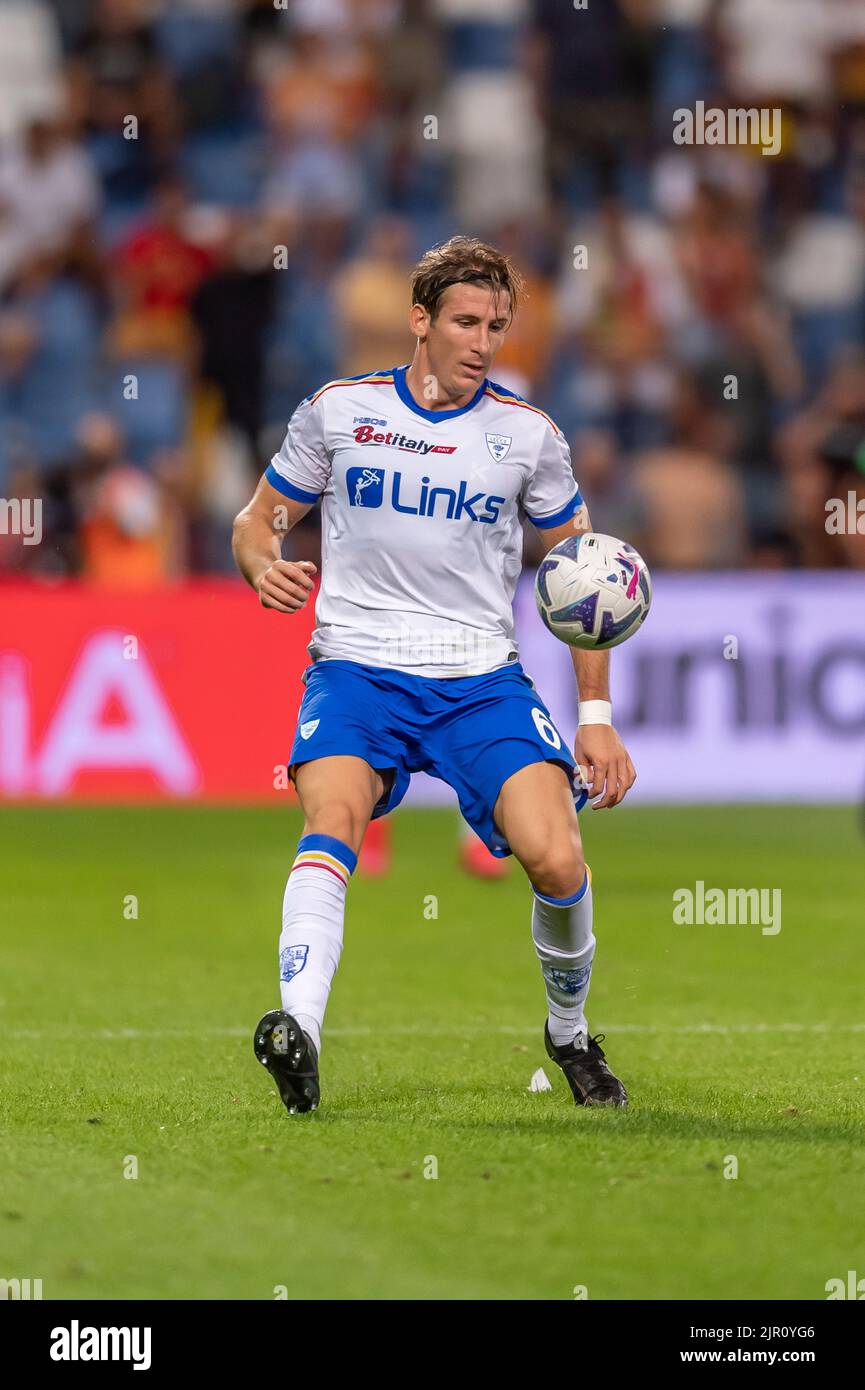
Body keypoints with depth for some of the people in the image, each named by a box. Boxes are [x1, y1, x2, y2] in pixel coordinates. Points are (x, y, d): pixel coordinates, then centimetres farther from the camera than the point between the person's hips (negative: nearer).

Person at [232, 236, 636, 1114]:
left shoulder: (529, 434, 7)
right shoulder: (337, 411, 5)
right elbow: (257, 521, 14)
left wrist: (596, 715, 8)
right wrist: (265, 567, -12)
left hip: (483, 679, 1)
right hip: (357, 670, -1)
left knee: (555, 856, -18)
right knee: (333, 819, -31)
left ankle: (570, 1032, 11)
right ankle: (300, 1032, -48)